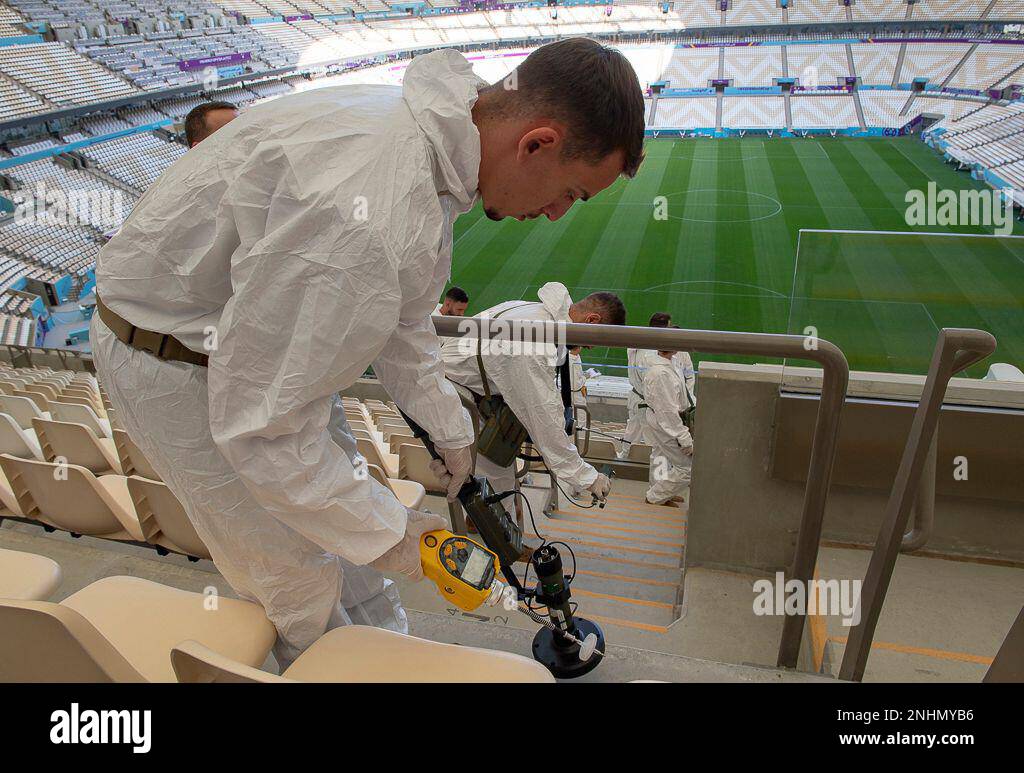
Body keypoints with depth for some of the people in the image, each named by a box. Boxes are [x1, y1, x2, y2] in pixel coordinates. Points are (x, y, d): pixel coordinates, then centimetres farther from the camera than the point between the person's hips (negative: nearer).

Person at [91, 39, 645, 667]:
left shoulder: (438, 138, -6)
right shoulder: (365, 220, -41)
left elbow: (402, 321, 8)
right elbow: (260, 426, -32)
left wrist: (452, 433, 16)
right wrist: (386, 531, -18)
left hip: (244, 323, 9)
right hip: (170, 356, -9)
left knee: (337, 505, 21)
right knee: (301, 575, 3)